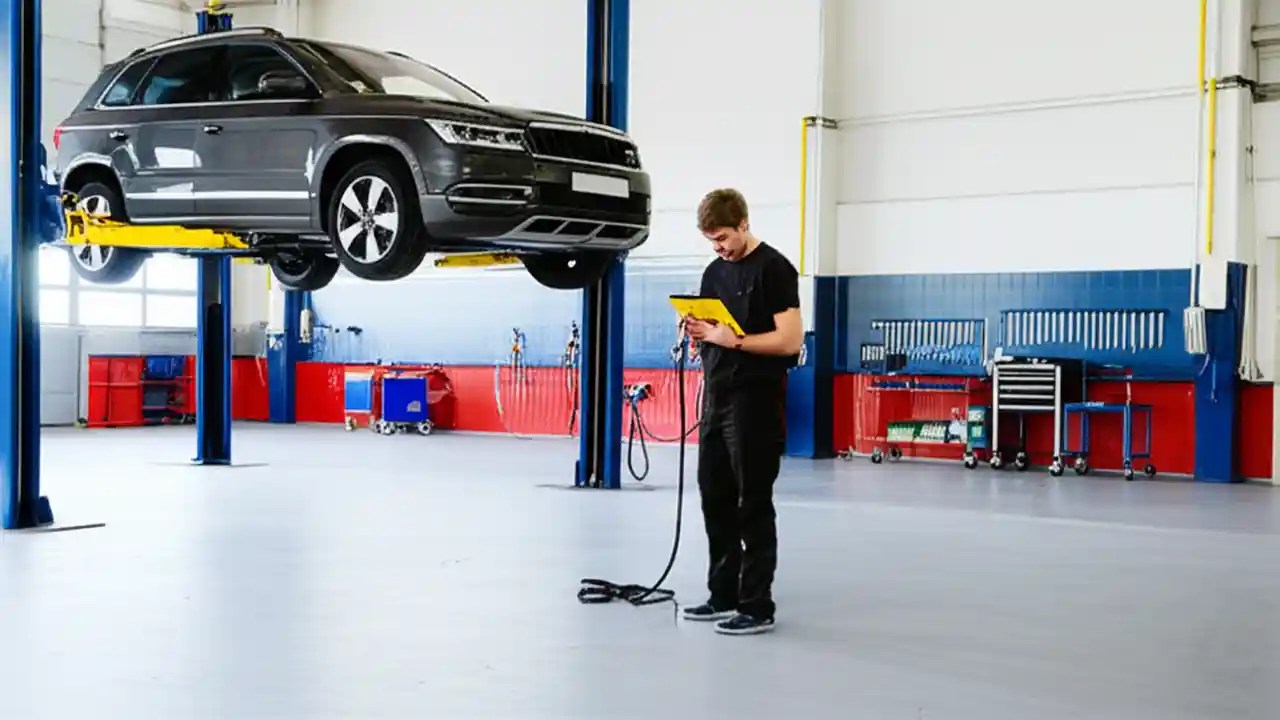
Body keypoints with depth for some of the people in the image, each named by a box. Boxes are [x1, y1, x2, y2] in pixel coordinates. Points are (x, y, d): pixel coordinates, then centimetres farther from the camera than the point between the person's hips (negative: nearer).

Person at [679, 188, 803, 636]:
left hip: (756, 402, -8)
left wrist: (734, 340, -20)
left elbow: (790, 340, -16)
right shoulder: (715, 271, 14)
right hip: (717, 398, 8)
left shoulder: (774, 269, -9)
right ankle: (723, 596, 21)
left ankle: (758, 606, 4)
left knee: (753, 504, -3)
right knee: (715, 500, 11)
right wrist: (696, 332, -2)